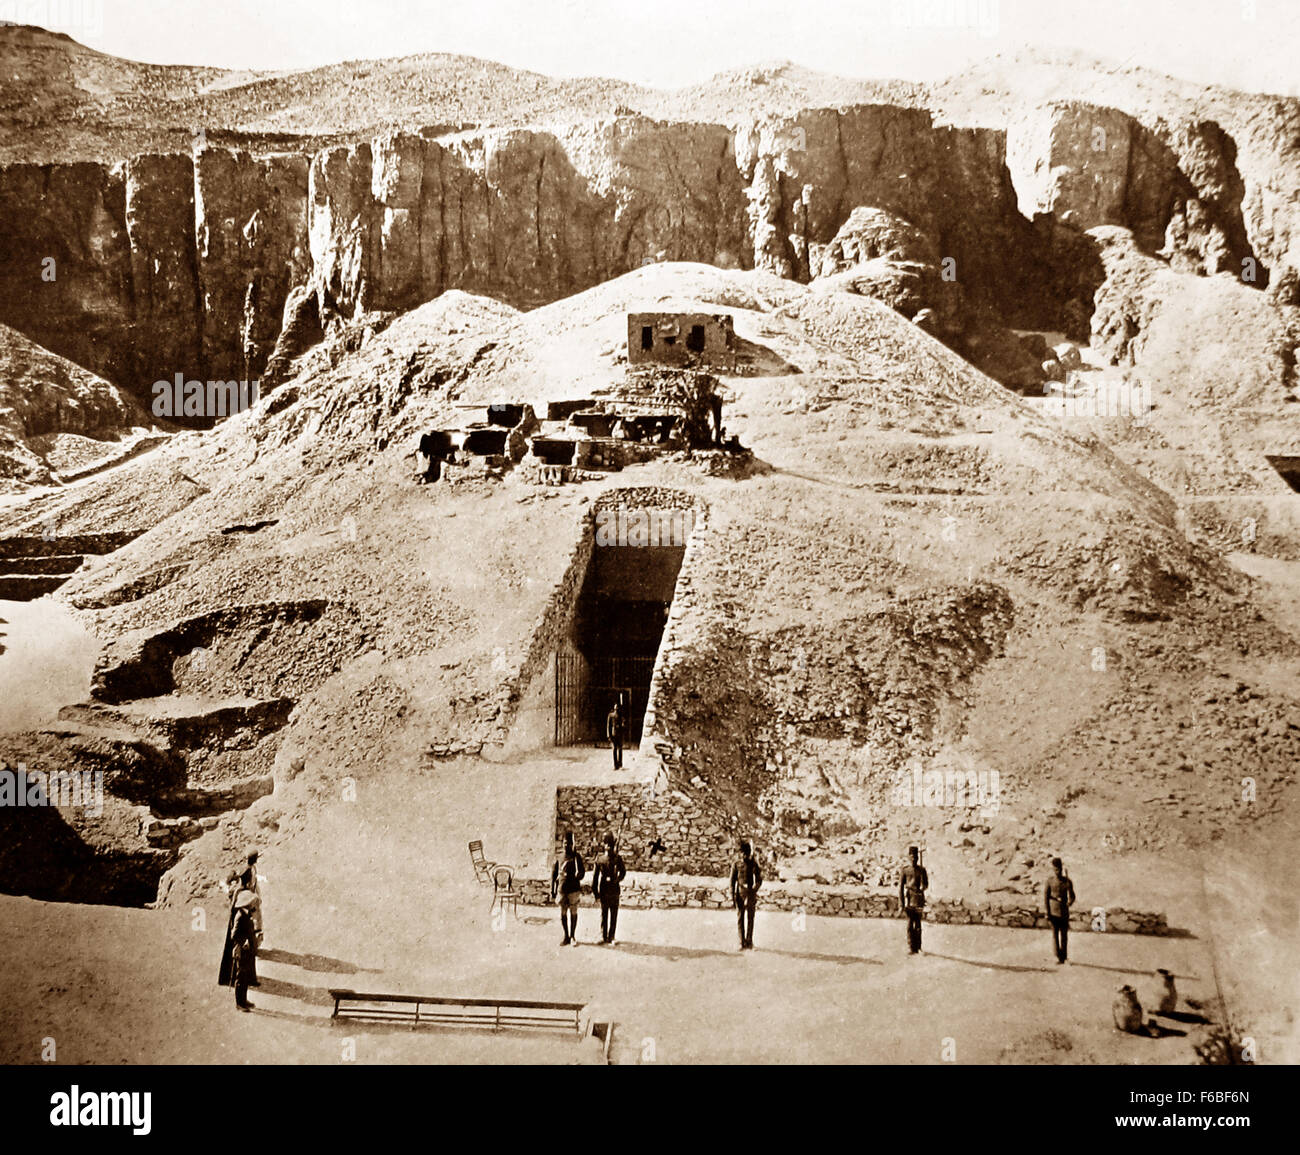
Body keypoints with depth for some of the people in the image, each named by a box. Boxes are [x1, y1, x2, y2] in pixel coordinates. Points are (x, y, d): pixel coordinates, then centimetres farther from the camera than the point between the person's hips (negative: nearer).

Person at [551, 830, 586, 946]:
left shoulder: (576, 857, 2)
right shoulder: (559, 858, 8)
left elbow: (581, 872, -4)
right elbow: (553, 875, 10)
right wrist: (552, 892, 6)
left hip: (574, 889, -2)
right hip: (562, 890, 2)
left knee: (573, 913, 4)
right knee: (563, 914, 4)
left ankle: (573, 936, 16)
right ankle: (566, 937, 16)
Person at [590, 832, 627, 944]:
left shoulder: (618, 858, 1)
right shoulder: (600, 860, 3)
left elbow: (623, 871, -5)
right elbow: (595, 876, 5)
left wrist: (617, 880, -22)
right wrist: (595, 891, 1)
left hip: (614, 890, -1)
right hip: (603, 891, 1)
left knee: (614, 914, 2)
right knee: (603, 914, 4)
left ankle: (611, 936, 10)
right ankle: (603, 936, 10)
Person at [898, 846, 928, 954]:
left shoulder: (922, 870, 8)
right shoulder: (905, 870, 3)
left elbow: (926, 884, 10)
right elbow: (900, 887, 1)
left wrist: (922, 888, -14)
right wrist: (901, 903, -5)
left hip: (919, 899, 1)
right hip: (908, 898, -1)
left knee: (918, 924, 1)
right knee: (910, 923, -4)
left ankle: (918, 947, 9)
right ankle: (910, 947, -2)